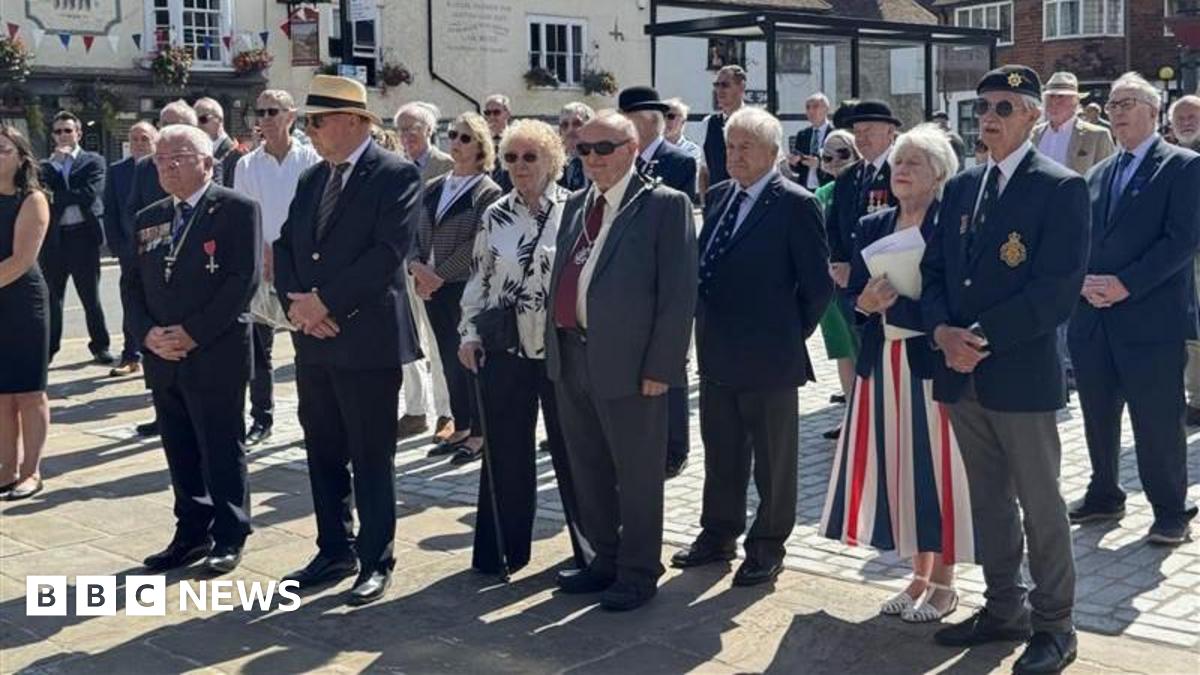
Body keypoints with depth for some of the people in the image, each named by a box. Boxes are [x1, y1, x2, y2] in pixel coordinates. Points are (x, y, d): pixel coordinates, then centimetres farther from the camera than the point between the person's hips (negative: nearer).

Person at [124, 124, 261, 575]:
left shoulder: (237, 210, -5)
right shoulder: (147, 219, 14)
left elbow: (244, 279, -13)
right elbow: (133, 285, 14)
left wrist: (193, 333, -15)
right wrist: (148, 333, -5)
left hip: (217, 355, -6)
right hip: (162, 357, 6)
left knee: (222, 450, 2)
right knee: (180, 452, 11)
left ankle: (229, 537, 15)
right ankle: (192, 533, 22)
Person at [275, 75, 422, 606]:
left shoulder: (396, 175, -8)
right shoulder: (310, 178, 14)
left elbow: (388, 251, -18)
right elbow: (285, 248, 12)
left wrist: (326, 302, -16)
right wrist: (295, 301, -7)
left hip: (368, 339, -7)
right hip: (313, 340, 7)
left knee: (371, 458, 2)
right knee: (323, 453, 14)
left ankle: (376, 562, 13)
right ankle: (335, 551, 27)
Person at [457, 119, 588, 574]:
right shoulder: (495, 216, 5)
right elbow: (478, 279, 11)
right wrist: (469, 332, 4)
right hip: (504, 349, 3)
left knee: (571, 448, 8)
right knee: (504, 449, 10)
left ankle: (592, 546, 23)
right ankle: (503, 548, 23)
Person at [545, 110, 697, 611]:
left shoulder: (665, 205, -8)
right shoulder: (577, 205, 14)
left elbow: (679, 292, -12)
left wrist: (661, 365, -16)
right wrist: (555, 346, 10)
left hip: (628, 362, -7)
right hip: (571, 358, 7)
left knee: (637, 474, 6)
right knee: (588, 470, 18)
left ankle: (638, 573, 19)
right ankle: (605, 559, 34)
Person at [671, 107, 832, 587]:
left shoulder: (795, 204, -12)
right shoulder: (718, 197, 9)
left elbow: (818, 283, -10)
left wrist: (792, 333, -4)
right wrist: (706, 324, 9)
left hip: (768, 358, -6)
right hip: (717, 353, 7)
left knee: (774, 458, 9)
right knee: (721, 452, 18)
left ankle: (767, 547, 21)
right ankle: (719, 533, 33)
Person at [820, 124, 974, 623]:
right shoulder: (872, 227, 11)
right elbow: (852, 294, 10)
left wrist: (902, 296, -22)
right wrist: (865, 303, -11)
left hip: (932, 363, -5)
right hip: (883, 363, 5)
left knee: (936, 467, 1)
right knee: (897, 467, 10)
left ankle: (943, 582, 15)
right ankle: (919, 576, 24)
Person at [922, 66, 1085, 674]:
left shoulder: (1061, 188, -8)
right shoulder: (960, 187, 13)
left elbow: (1057, 288, -16)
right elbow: (934, 270, 12)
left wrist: (983, 338, -17)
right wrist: (943, 331, -7)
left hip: (1021, 372, -6)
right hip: (960, 373, 6)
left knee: (1039, 501, 4)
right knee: (988, 500, 15)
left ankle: (1053, 625, 16)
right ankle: (1003, 608, 28)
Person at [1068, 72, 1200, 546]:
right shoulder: (1098, 174, 17)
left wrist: (1125, 284, -17)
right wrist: (1085, 281, -7)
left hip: (1151, 319, -6)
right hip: (1094, 318, 6)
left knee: (1158, 422, -1)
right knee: (1098, 416, 14)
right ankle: (1104, 495, 29)